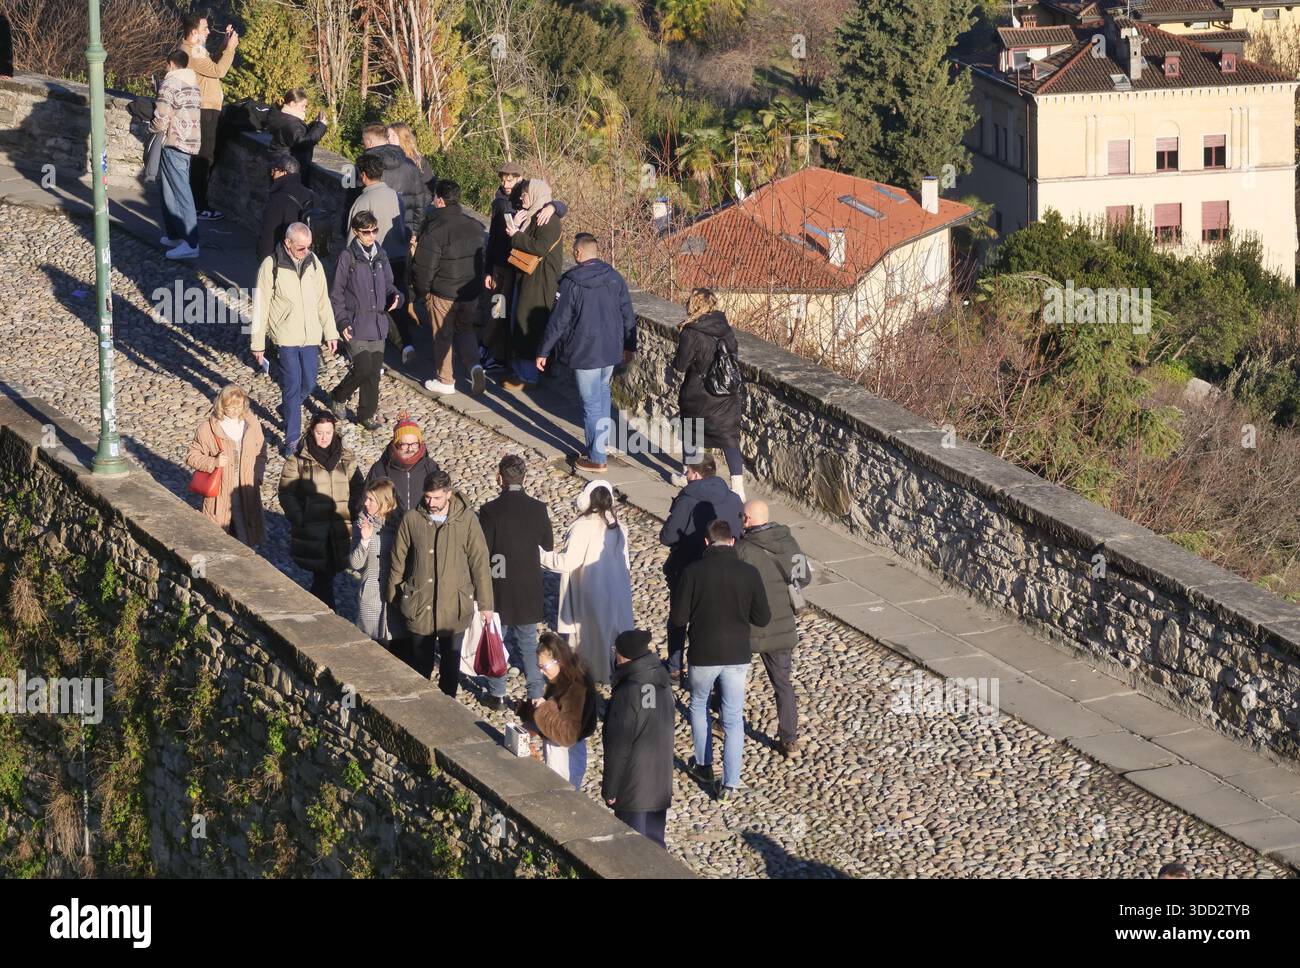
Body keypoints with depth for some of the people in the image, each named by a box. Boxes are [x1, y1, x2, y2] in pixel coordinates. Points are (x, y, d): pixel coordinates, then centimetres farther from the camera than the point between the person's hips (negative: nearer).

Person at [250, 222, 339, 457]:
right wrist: (257, 343, -4)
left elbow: (323, 300, 12)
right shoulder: (271, 266, -11)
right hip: (285, 338, -5)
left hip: (311, 336, 5)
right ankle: (292, 440, 4)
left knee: (309, 384, 10)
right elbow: (260, 306, -6)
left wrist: (330, 332, 10)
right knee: (292, 386, -4)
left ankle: (286, 408, 40)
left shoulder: (313, 262, 3)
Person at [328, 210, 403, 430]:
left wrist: (395, 296, -3)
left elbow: (387, 285, 20)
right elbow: (336, 293, -4)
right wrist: (342, 321, -12)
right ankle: (339, 397, 14)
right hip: (356, 325, -5)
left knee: (374, 371, 7)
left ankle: (367, 414, 19)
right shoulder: (348, 257, -7)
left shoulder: (380, 256, 8)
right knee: (363, 369, -12)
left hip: (378, 324, 5)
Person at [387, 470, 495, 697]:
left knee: (451, 663, 14)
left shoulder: (466, 520, -11)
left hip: (455, 607, 0)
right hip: (419, 607, 0)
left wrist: (485, 604, -1)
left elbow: (480, 563, -4)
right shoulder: (412, 519, -8)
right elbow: (398, 562, 4)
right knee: (420, 663, 11)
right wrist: (393, 599, 10)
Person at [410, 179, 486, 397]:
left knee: (443, 335, 10)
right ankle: (474, 365, 1)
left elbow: (423, 266, -17)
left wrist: (421, 290, -2)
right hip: (471, 290, 6)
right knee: (465, 329, 22)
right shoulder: (474, 225, 0)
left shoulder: (435, 229, -21)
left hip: (443, 293, -5)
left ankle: (445, 380, 19)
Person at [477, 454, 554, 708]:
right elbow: (548, 544, 4)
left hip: (499, 589, -2)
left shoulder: (490, 510, -16)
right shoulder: (538, 509, -8)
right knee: (528, 643, 13)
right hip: (529, 588, 2)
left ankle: (497, 694, 18)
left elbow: (483, 551, -13)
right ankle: (536, 695, 12)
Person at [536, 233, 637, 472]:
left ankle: (596, 458, 7)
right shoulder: (615, 279, 0)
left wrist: (543, 352, -3)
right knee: (603, 392, 27)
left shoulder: (571, 284, -16)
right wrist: (630, 346, 21)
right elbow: (628, 315, 7)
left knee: (592, 404, 2)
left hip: (585, 353, -5)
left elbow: (558, 322, -13)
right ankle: (602, 439, 37)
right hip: (611, 351, 6)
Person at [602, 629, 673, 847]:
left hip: (633, 788, -7)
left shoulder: (627, 693, -24)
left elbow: (618, 747, -19)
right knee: (655, 839, 17)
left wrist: (609, 788, -11)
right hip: (661, 783, 8)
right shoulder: (662, 681, 0)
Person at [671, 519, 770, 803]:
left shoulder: (693, 572, -13)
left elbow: (678, 618, -10)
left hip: (702, 655, -1)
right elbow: (762, 618, -3)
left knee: (698, 705, 26)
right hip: (736, 655, 1)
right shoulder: (749, 574, -9)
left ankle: (703, 766, 34)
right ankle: (730, 784, 7)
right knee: (734, 719, 10)